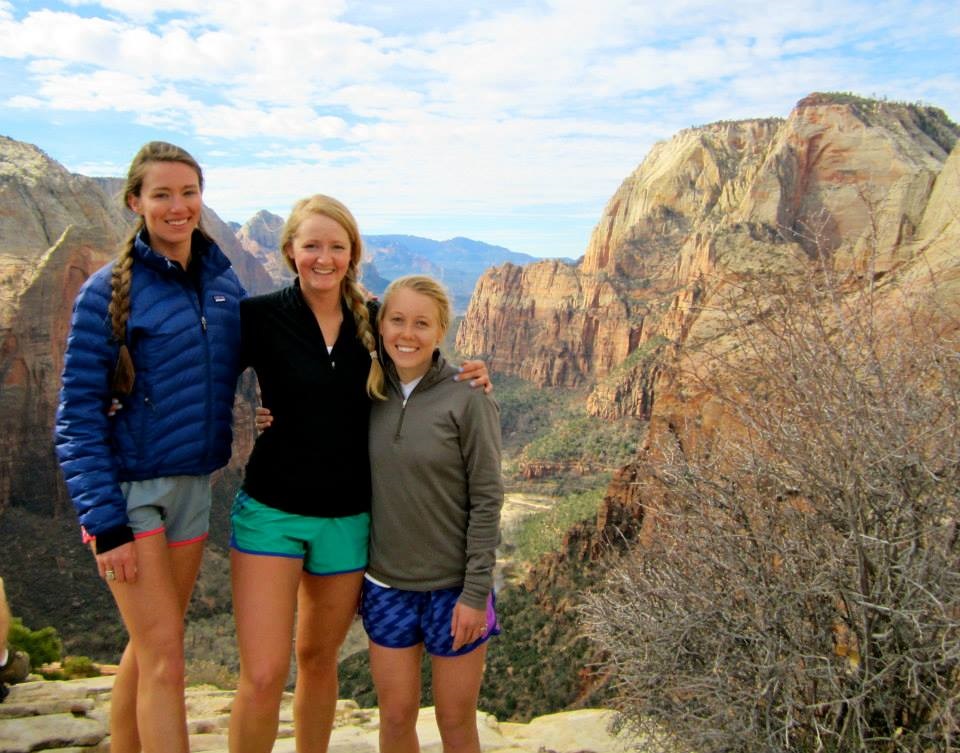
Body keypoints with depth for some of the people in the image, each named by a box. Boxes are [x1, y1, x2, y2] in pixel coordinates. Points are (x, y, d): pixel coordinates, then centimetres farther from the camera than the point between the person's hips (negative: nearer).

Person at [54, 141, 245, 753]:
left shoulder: (223, 280, 5)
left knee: (148, 648, 16)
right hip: (128, 488, -5)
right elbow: (78, 413, -10)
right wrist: (105, 522, -15)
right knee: (165, 656, -5)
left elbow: (245, 363, 16)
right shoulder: (109, 290, -10)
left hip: (194, 485, 5)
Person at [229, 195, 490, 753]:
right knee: (263, 676, -6)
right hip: (271, 513, -2)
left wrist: (465, 380, -4)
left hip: (348, 520, 3)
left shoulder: (374, 321, 1)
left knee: (318, 658, 18)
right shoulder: (262, 316, -7)